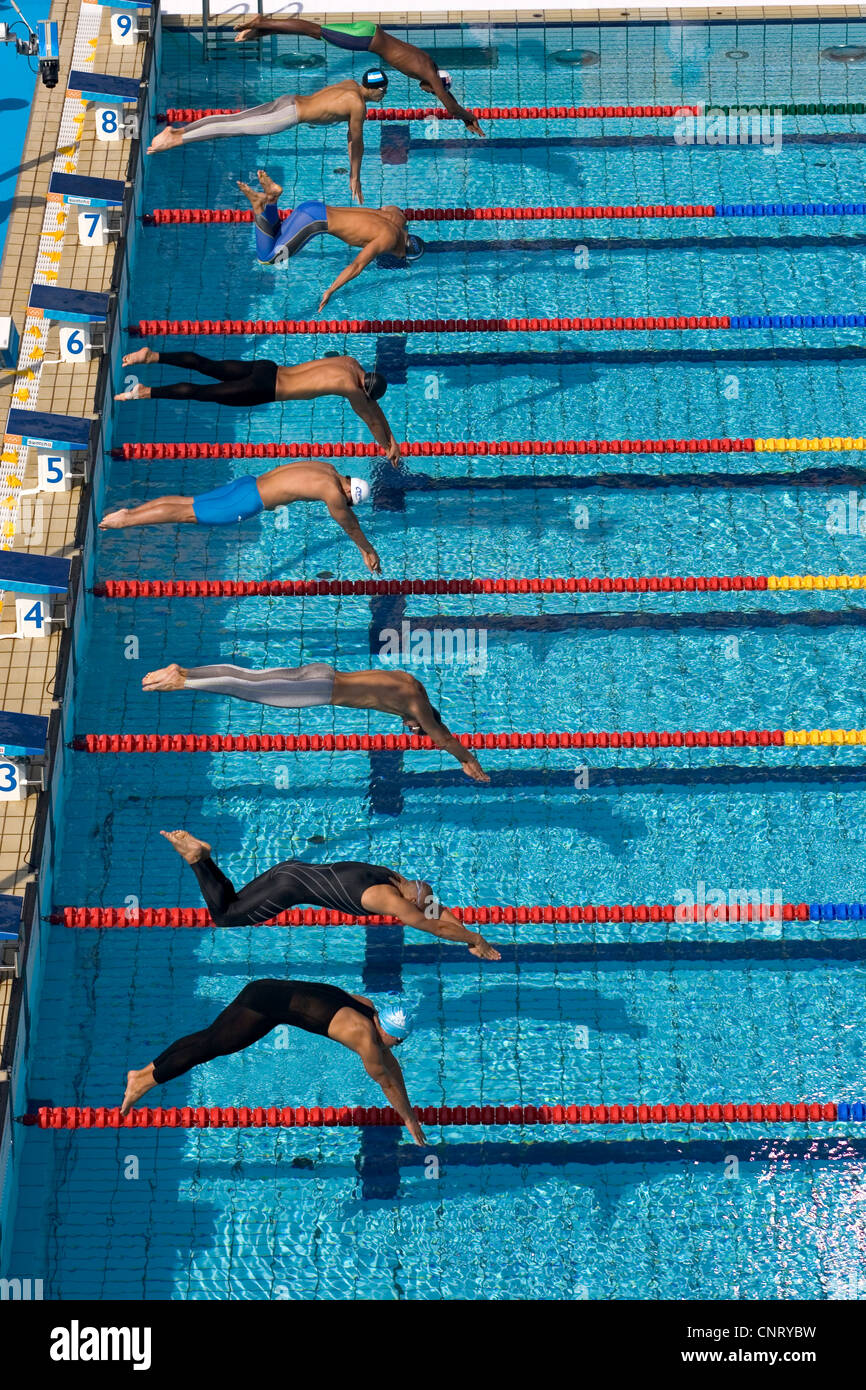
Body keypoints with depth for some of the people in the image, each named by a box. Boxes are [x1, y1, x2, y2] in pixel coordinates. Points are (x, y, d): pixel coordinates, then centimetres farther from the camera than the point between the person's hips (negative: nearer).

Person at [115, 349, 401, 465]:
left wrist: (392, 438, 23)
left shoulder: (352, 364, 9)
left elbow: (372, 404, 20)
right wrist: (387, 448, 12)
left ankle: (151, 355, 15)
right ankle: (146, 392, -6)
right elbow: (371, 420, -3)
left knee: (208, 367, 12)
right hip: (264, 390, -8)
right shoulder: (351, 387, -15)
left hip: (267, 370, 8)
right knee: (202, 392, -6)